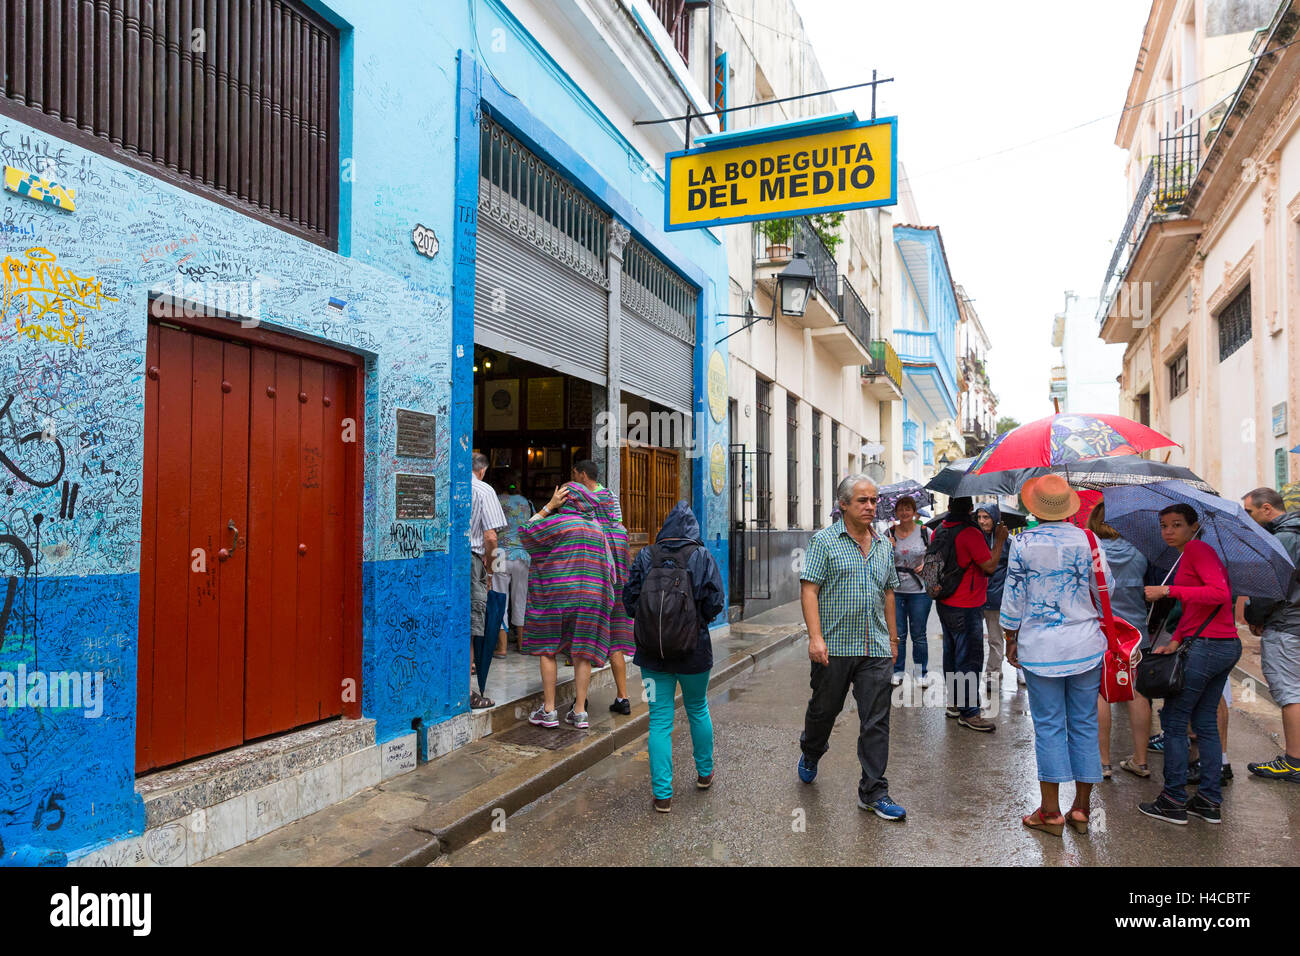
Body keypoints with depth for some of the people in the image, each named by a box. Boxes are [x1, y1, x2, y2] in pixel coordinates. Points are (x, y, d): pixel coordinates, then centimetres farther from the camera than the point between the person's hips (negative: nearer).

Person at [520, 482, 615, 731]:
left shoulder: (559, 522, -10)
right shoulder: (596, 528, 10)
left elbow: (526, 533, 0)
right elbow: (608, 566, 13)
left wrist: (548, 507, 1)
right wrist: (601, 595, 19)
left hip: (555, 596, -5)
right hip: (590, 597, 5)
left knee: (546, 648, 6)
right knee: (582, 652, 7)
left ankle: (548, 710, 5)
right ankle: (580, 711, 8)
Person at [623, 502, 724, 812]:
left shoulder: (645, 557, -5)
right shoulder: (702, 557, -8)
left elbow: (630, 603, -4)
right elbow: (715, 605, -8)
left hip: (653, 650, 0)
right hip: (693, 650, 0)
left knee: (659, 720, 6)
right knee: (698, 711, 21)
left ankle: (662, 794, 7)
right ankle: (705, 773, 37)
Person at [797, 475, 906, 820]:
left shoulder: (884, 545, 13)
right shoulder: (824, 540, -4)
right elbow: (809, 589, -9)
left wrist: (892, 637, 19)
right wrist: (815, 637, -18)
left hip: (876, 649, 4)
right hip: (834, 646, -3)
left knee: (876, 721, 2)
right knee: (824, 710, 12)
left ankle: (874, 792, 11)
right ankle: (810, 755, 41)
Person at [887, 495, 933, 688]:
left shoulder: (925, 532, -1)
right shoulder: (889, 534, 3)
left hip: (920, 591, -1)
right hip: (895, 590, 1)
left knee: (918, 634, 7)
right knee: (898, 634, 7)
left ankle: (921, 672, 21)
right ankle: (897, 672, 19)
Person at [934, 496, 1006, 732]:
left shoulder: (939, 531, 6)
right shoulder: (970, 533, -18)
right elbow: (990, 566, -15)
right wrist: (999, 540, -5)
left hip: (945, 605, 8)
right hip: (966, 608, -8)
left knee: (951, 654, 17)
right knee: (969, 659, -2)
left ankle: (954, 703, 28)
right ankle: (968, 713, 2)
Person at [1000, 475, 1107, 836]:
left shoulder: (1023, 542, -7)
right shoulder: (1087, 540, -2)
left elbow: (1013, 594, -3)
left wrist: (1010, 638, 8)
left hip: (1040, 647, -2)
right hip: (1085, 645, 2)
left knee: (1048, 725, 5)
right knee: (1084, 724, 11)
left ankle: (1051, 811, 11)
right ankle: (1082, 808, 18)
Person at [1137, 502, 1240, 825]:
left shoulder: (1197, 549, -11)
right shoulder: (1191, 554, 18)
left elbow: (1220, 593, -25)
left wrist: (1169, 590, -23)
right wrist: (1174, 642, 9)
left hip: (1206, 646, -10)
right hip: (1226, 645, 10)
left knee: (1173, 722, 0)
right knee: (1205, 723, 16)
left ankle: (1174, 803, 7)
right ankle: (1210, 802, 22)